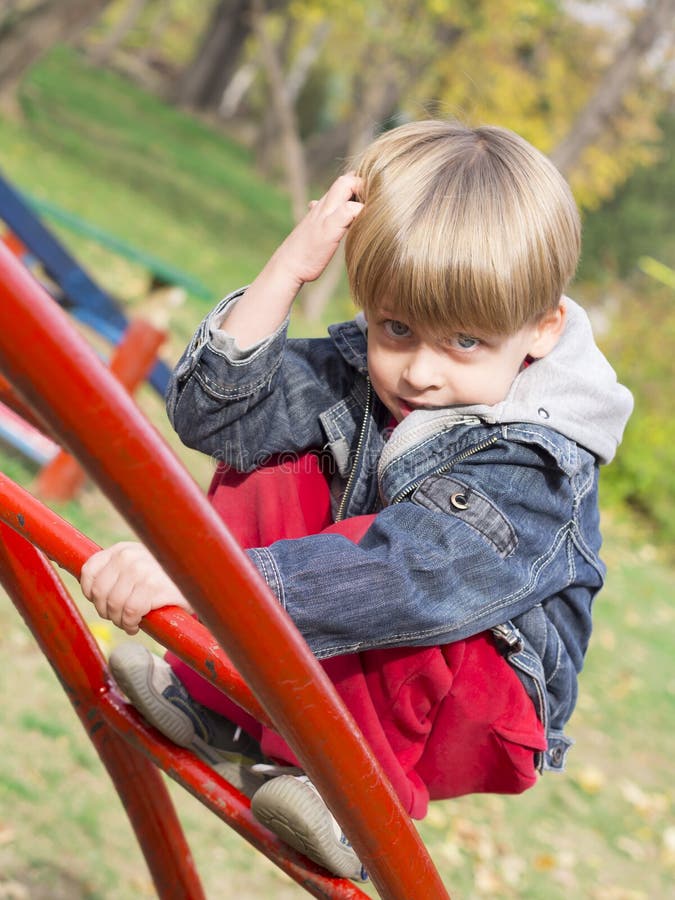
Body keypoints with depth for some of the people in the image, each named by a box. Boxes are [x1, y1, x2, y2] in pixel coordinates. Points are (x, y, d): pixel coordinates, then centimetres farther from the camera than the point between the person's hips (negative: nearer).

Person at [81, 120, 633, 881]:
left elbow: (400, 578, -45)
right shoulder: (361, 367, -9)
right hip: (359, 669, 7)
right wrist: (289, 268, -24)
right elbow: (213, 410, -13)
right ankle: (220, 704, -10)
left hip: (473, 701, -7)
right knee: (266, 472, -8)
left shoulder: (531, 467, -31)